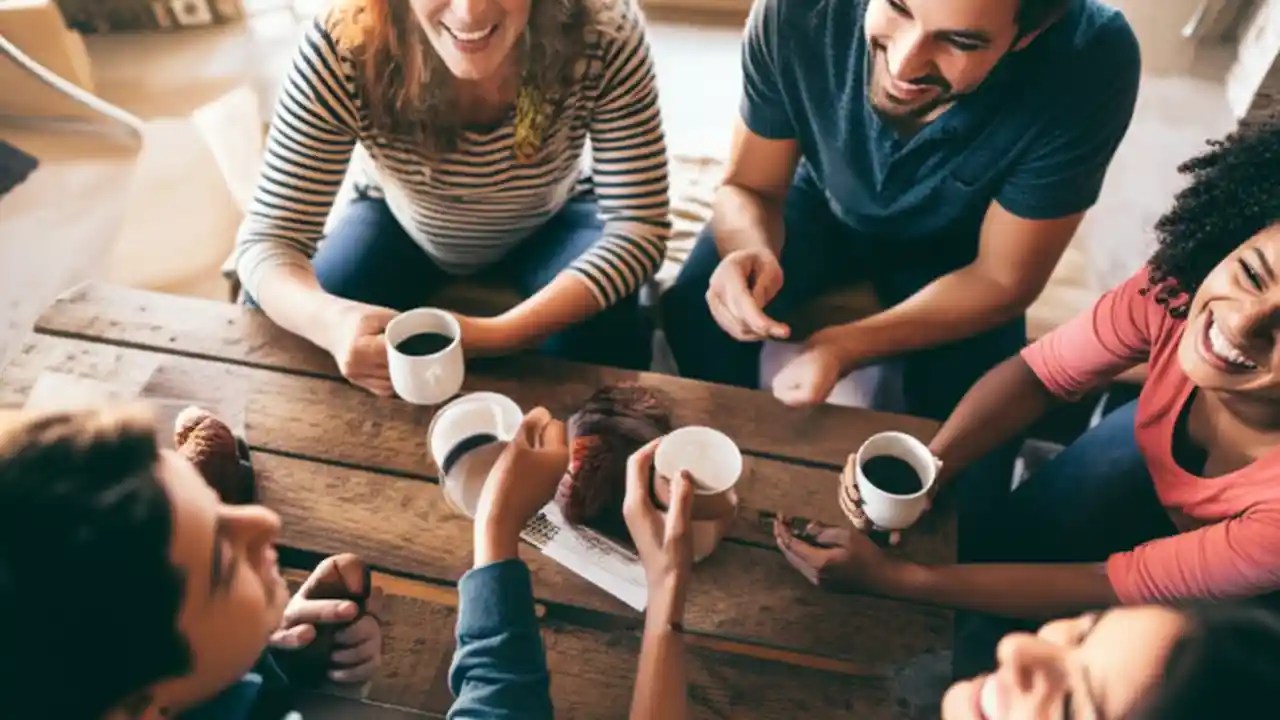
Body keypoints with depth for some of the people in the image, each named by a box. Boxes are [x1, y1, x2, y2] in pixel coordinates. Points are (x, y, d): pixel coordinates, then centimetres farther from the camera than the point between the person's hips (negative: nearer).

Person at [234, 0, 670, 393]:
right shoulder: (340, 50, -33)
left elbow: (638, 227, -31)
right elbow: (268, 238, -27)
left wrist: (498, 333, -45)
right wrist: (329, 320, -52)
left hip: (550, 225, 0)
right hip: (402, 225, 1)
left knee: (608, 342, -26)